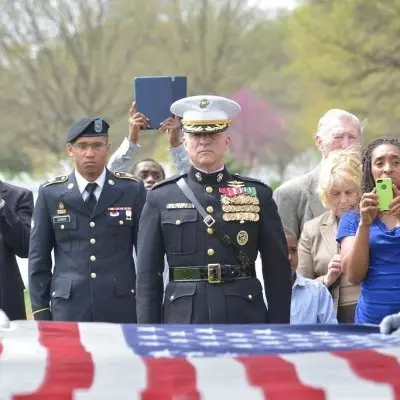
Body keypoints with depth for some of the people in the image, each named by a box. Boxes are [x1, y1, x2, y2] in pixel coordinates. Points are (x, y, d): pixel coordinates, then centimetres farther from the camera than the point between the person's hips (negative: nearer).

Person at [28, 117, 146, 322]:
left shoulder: (132, 190, 5)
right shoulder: (50, 193, 6)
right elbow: (38, 257, 9)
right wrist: (41, 311, 5)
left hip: (121, 308, 0)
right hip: (69, 309, 0)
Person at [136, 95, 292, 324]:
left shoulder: (258, 195, 7)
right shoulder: (161, 198, 7)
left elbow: (278, 270, 7)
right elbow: (148, 275, 6)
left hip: (243, 319, 0)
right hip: (184, 320, 0)